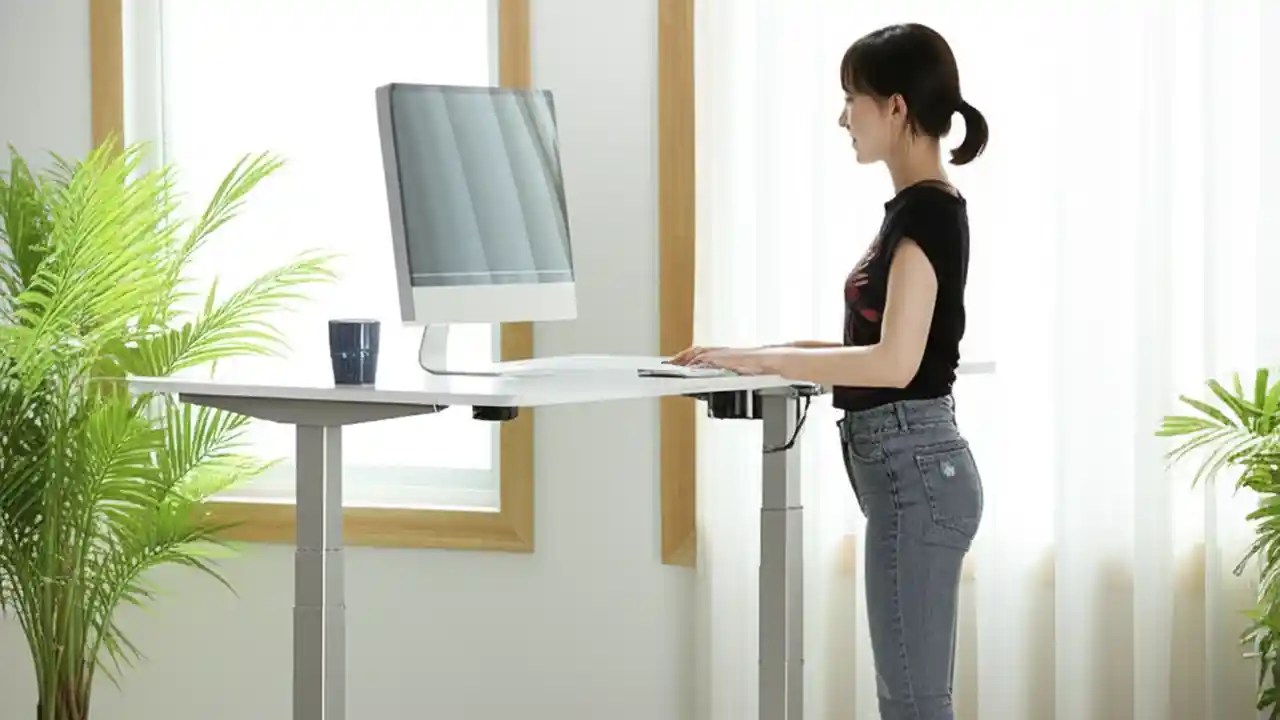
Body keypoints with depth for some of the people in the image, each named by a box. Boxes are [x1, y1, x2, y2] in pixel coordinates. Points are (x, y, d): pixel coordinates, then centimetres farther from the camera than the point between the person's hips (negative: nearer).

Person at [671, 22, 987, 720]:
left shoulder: (926, 211, -15)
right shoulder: (921, 208, 14)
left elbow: (895, 363, -21)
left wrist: (763, 359, -15)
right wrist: (778, 351, 9)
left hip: (913, 474, -10)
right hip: (912, 470, 10)